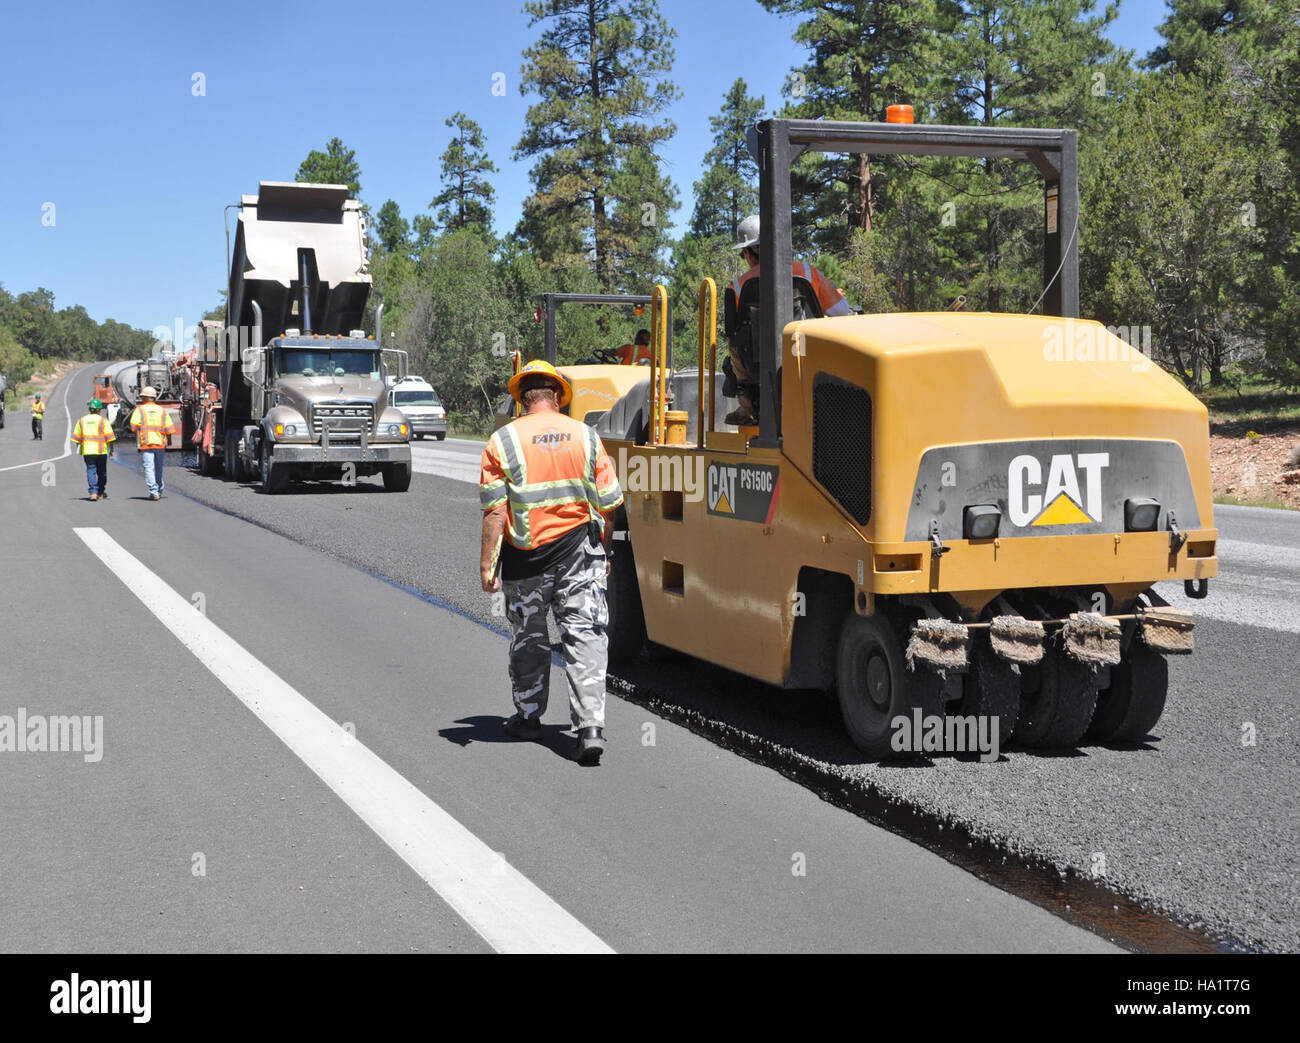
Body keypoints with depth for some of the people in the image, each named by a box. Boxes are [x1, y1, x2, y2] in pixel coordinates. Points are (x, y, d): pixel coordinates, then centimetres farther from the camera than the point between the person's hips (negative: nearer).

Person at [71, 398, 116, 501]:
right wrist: (111, 450, 2)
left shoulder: (82, 421, 8)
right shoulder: (103, 421, -2)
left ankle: (93, 492, -17)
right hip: (101, 451, -2)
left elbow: (76, 438, 10)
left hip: (87, 451, 2)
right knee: (101, 472, 12)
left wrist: (78, 448, 22)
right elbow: (110, 438, -6)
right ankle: (101, 493, 20)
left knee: (91, 470, 0)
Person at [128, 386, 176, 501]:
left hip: (145, 443, -3)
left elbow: (133, 426, -8)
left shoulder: (139, 410, 1)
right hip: (160, 444, 3)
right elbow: (169, 429, 7)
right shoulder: (162, 410, 10)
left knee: (149, 468, -4)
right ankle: (159, 491, 23)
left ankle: (154, 492, -15)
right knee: (158, 468, 15)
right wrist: (168, 441, 18)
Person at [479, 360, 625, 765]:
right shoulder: (586, 436, 2)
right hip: (578, 549, 1)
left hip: (526, 555, -1)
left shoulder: (502, 441, -5)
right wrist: (603, 553, 16)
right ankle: (590, 726, -10)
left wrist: (487, 563, -4)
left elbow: (495, 511, -9)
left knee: (528, 637, 16)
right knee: (585, 635, 1)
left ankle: (528, 718, 30)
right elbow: (606, 506, 3)